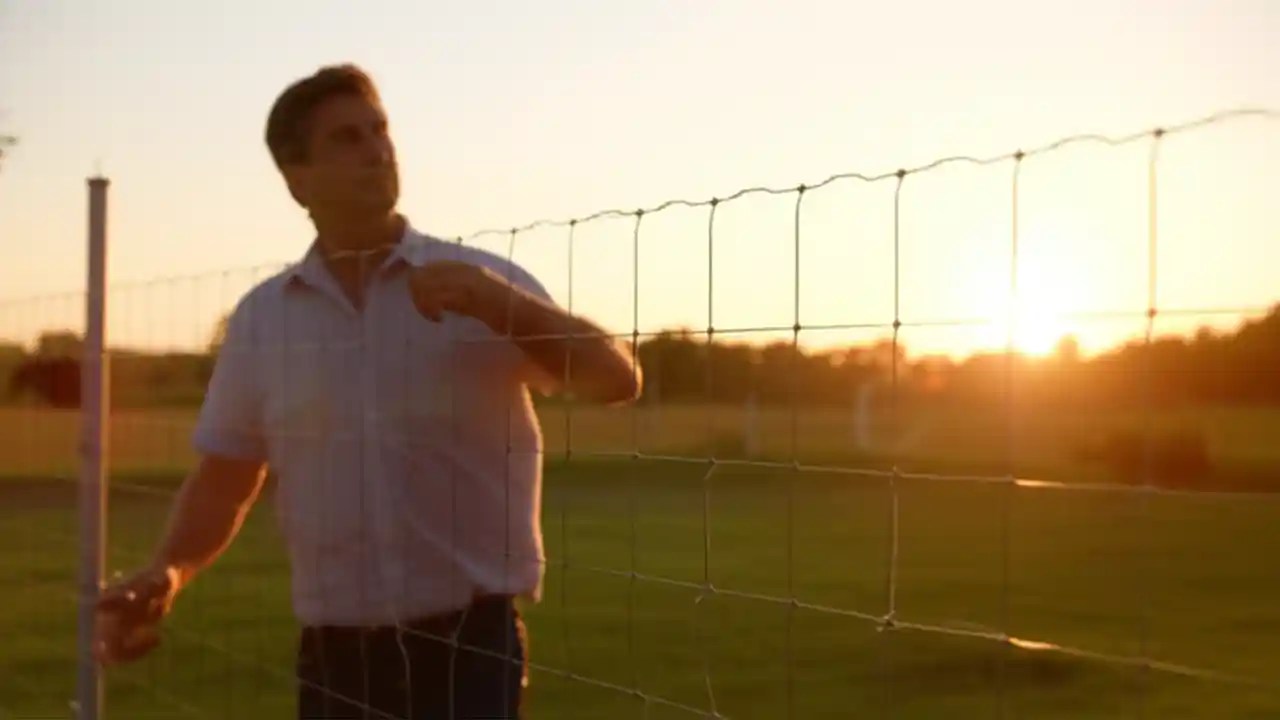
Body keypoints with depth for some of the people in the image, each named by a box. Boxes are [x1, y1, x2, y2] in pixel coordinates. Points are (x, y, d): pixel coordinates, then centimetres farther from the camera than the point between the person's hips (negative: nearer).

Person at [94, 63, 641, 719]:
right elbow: (224, 481, 11)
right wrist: (166, 574, -8)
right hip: (332, 655, 3)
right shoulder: (260, 318, 6)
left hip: (470, 644, -3)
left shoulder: (485, 285, -2)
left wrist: (495, 299, -23)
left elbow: (616, 379, -9)